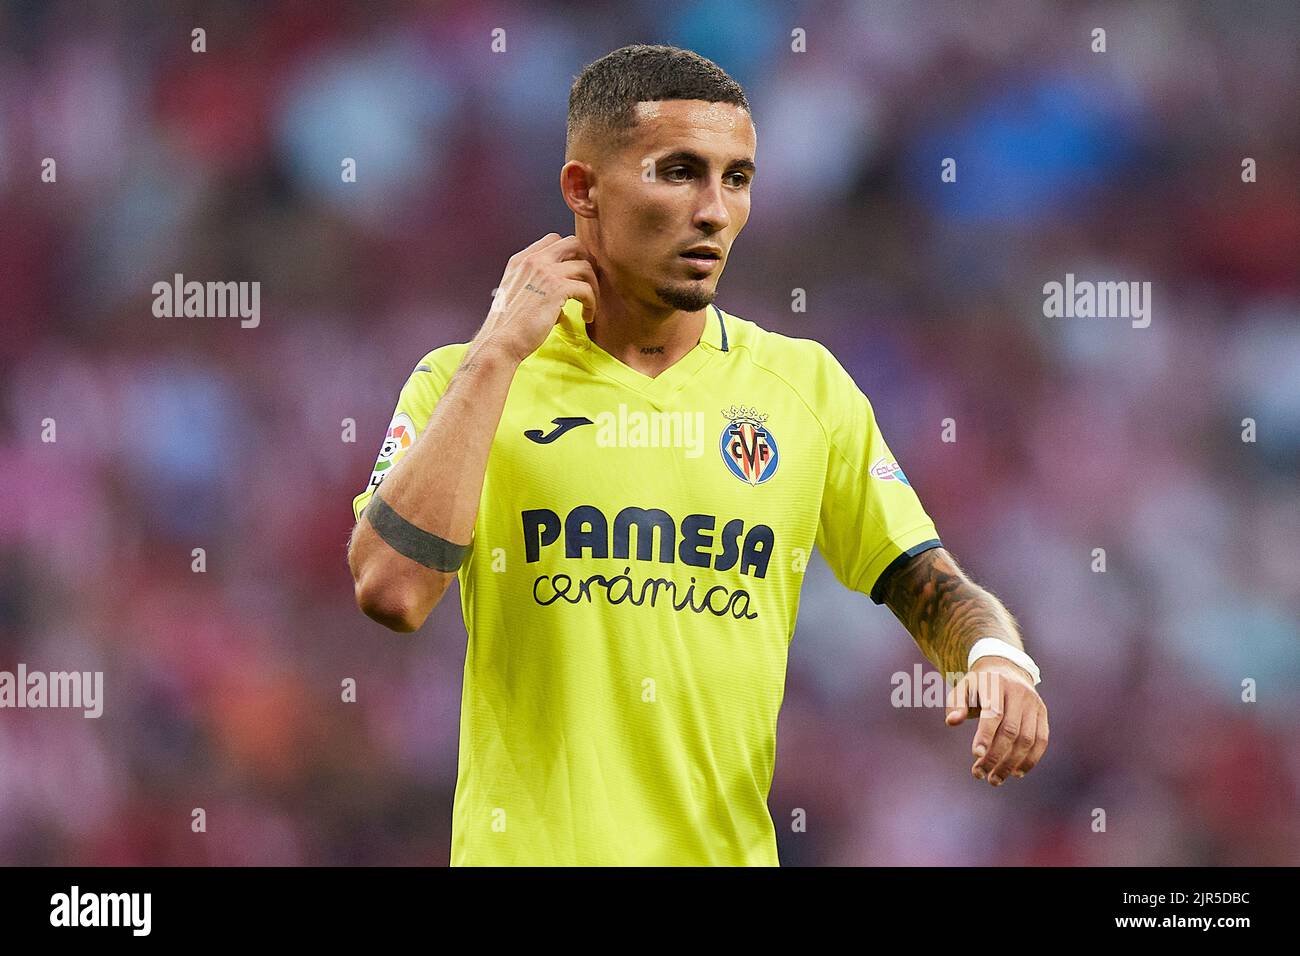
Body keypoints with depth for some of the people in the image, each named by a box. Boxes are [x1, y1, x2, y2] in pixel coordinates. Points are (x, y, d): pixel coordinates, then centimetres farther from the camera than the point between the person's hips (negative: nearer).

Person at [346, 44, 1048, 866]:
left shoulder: (807, 385, 6)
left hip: (727, 849, 2)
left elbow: (929, 587, 10)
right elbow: (392, 590, -16)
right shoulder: (467, 382, -1)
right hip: (526, 847, -2)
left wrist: (994, 654, -13)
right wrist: (498, 350, -13)